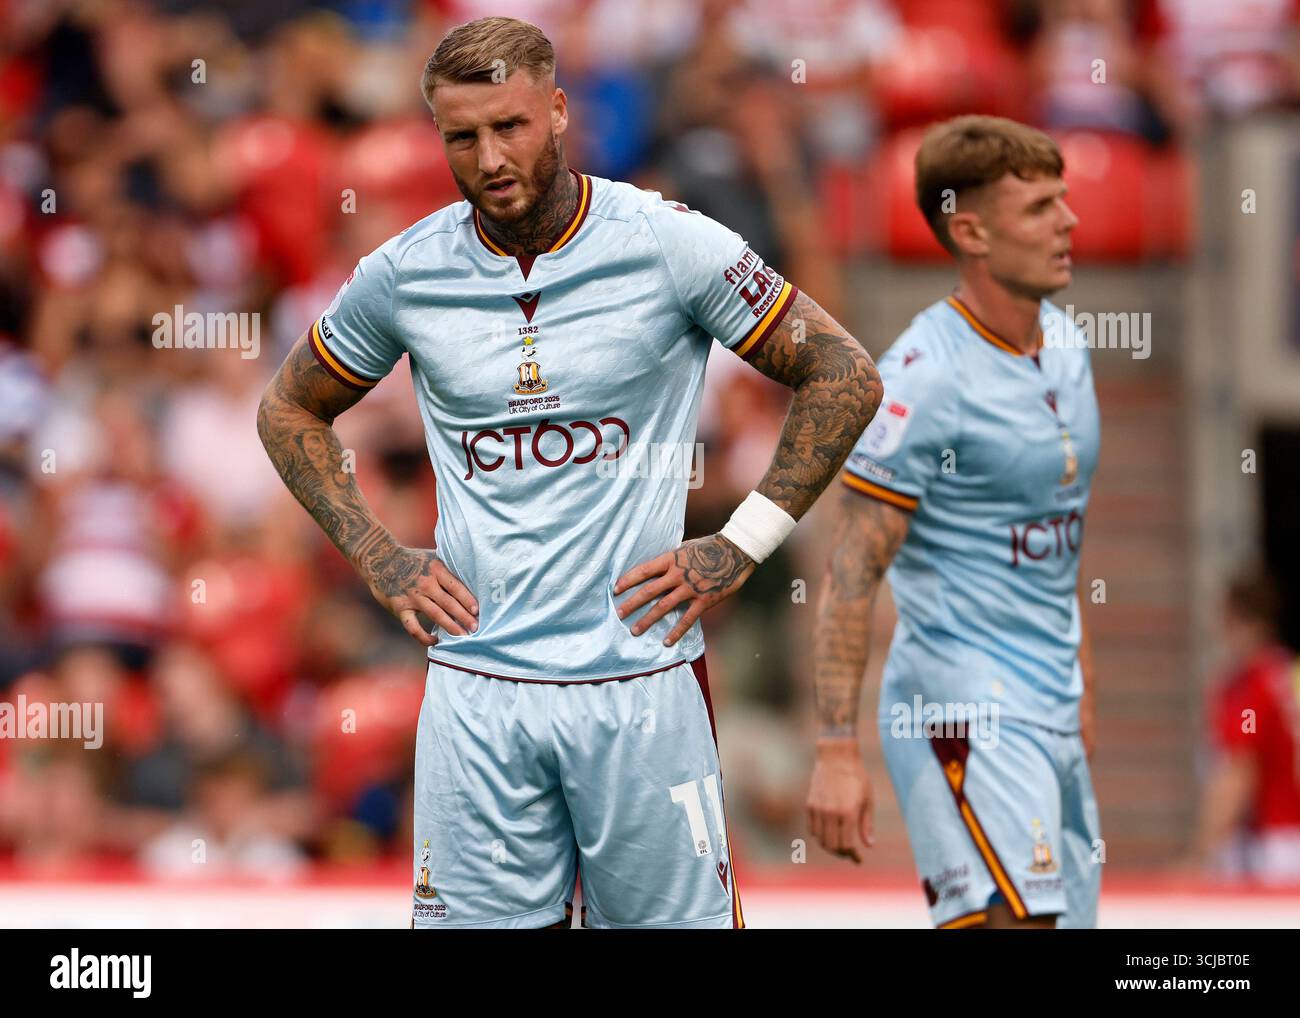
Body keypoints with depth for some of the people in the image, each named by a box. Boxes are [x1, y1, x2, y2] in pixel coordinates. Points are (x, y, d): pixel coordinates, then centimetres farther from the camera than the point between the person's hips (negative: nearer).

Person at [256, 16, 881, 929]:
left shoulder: (669, 245, -5)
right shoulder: (406, 273, 3)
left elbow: (846, 378, 2)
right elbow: (290, 409, 20)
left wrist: (741, 548, -3)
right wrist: (378, 559, 9)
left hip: (640, 674, -2)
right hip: (476, 685, 2)